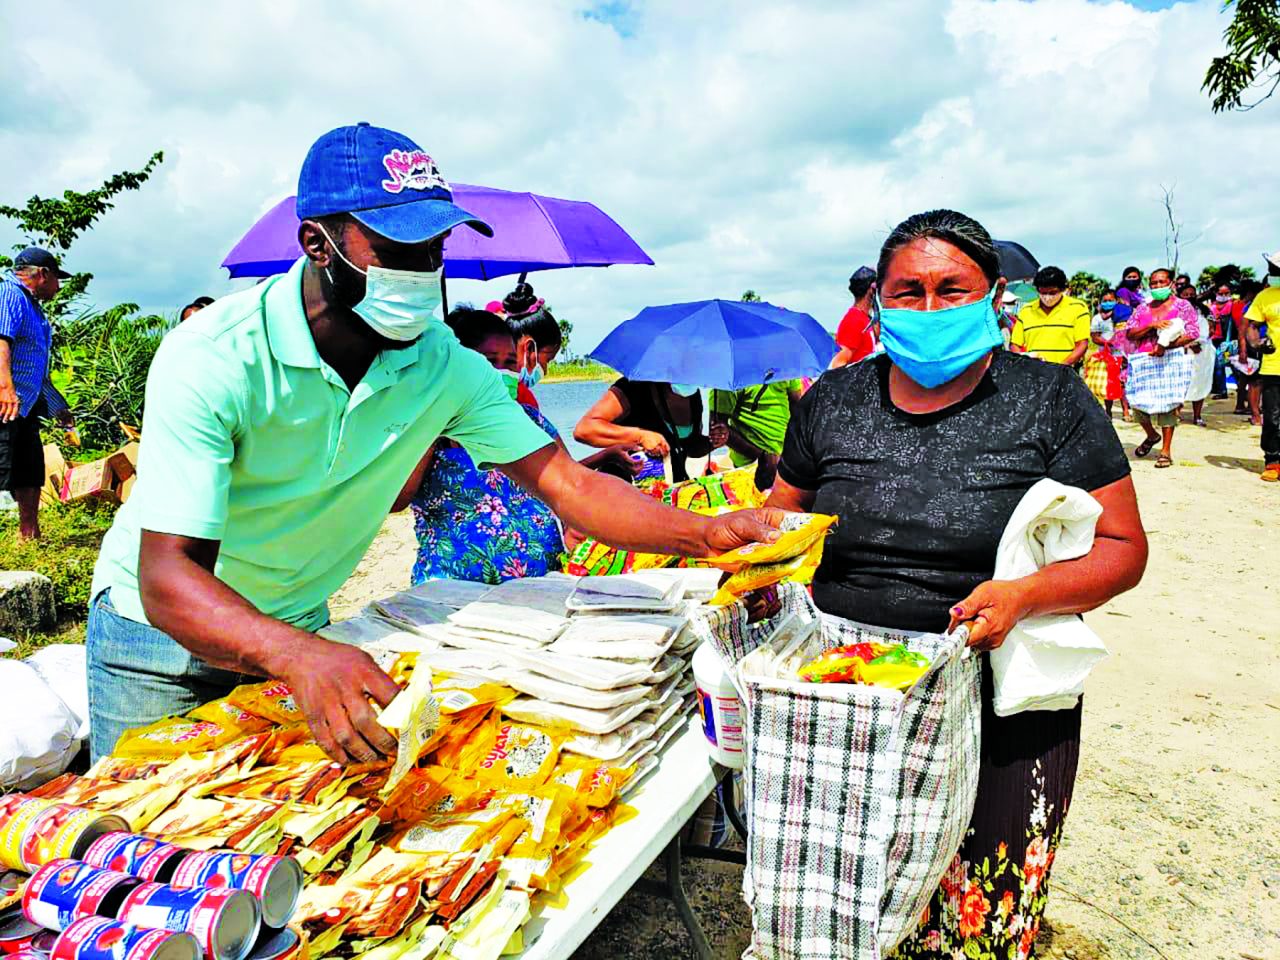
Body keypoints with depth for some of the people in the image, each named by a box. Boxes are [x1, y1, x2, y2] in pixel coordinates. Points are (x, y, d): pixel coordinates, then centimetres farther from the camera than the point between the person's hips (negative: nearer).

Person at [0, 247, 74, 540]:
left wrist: (59, 408, 36)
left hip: (25, 405, 11)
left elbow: (39, 370, 31)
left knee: (31, 472, 14)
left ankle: (30, 535, 24)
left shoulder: (32, 305, 23)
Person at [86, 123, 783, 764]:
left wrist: (706, 534, -35)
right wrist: (300, 657, -56)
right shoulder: (214, 357, -30)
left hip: (297, 626, 3)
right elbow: (168, 577, -35)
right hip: (162, 628, -3)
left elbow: (566, 483, -18)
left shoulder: (443, 364, -16)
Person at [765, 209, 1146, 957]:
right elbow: (784, 515, 17)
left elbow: (1123, 547, -2)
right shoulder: (833, 400, 7)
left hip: (1000, 705, -2)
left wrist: (1023, 595, -20)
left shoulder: (1051, 400, -1)